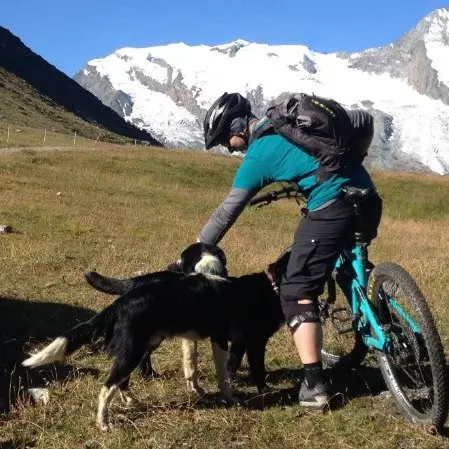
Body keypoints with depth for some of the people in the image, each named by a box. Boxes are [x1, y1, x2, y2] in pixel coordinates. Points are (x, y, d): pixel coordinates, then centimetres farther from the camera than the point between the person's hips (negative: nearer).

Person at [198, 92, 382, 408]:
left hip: (332, 209, -8)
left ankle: (315, 384, -2)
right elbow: (365, 120, 21)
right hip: (368, 200, 8)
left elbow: (226, 213, 4)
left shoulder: (257, 155, 1)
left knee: (297, 292, 2)